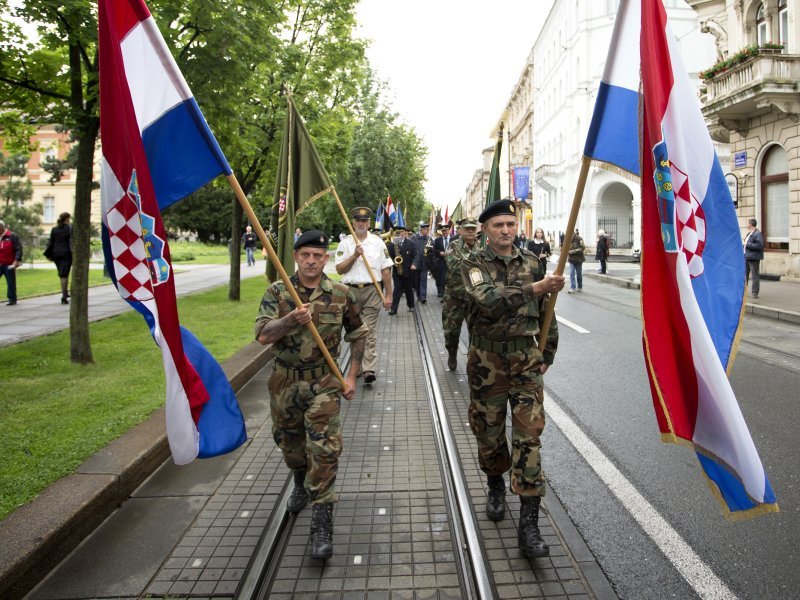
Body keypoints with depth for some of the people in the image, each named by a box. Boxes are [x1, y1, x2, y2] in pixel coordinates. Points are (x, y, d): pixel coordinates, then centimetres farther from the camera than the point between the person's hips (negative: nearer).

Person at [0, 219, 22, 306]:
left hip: (9, 264, -4)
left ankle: (12, 299, 13)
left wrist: (17, 260, -17)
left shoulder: (12, 236, -4)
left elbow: (18, 249, -8)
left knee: (11, 282, 3)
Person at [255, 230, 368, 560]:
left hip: (324, 383, -2)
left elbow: (358, 334, 6)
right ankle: (301, 484, 51)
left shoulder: (341, 294, -5)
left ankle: (322, 523, -1)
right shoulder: (277, 292, -6)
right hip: (285, 381, 2)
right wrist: (292, 319, -34)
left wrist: (351, 376, 1)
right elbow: (263, 335, -16)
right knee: (289, 441, 20)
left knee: (324, 449, -10)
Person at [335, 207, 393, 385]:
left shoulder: (378, 242, 4)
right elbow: (339, 269, 0)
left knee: (370, 332, -5)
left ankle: (369, 369, -8)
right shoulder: (345, 243, 6)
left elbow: (386, 270, 3)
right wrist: (354, 255, -13)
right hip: (351, 291, 2)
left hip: (372, 291, -2)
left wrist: (388, 295, -1)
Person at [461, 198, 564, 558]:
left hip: (527, 360, 2)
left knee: (529, 436, -3)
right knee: (489, 432, 12)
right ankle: (496, 487, 41)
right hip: (487, 362, -1)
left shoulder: (531, 262, 6)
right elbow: (488, 300, -26)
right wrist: (534, 288, -35)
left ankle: (528, 524, 1)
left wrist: (547, 355, 10)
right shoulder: (474, 265, -5)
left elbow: (545, 311, 13)